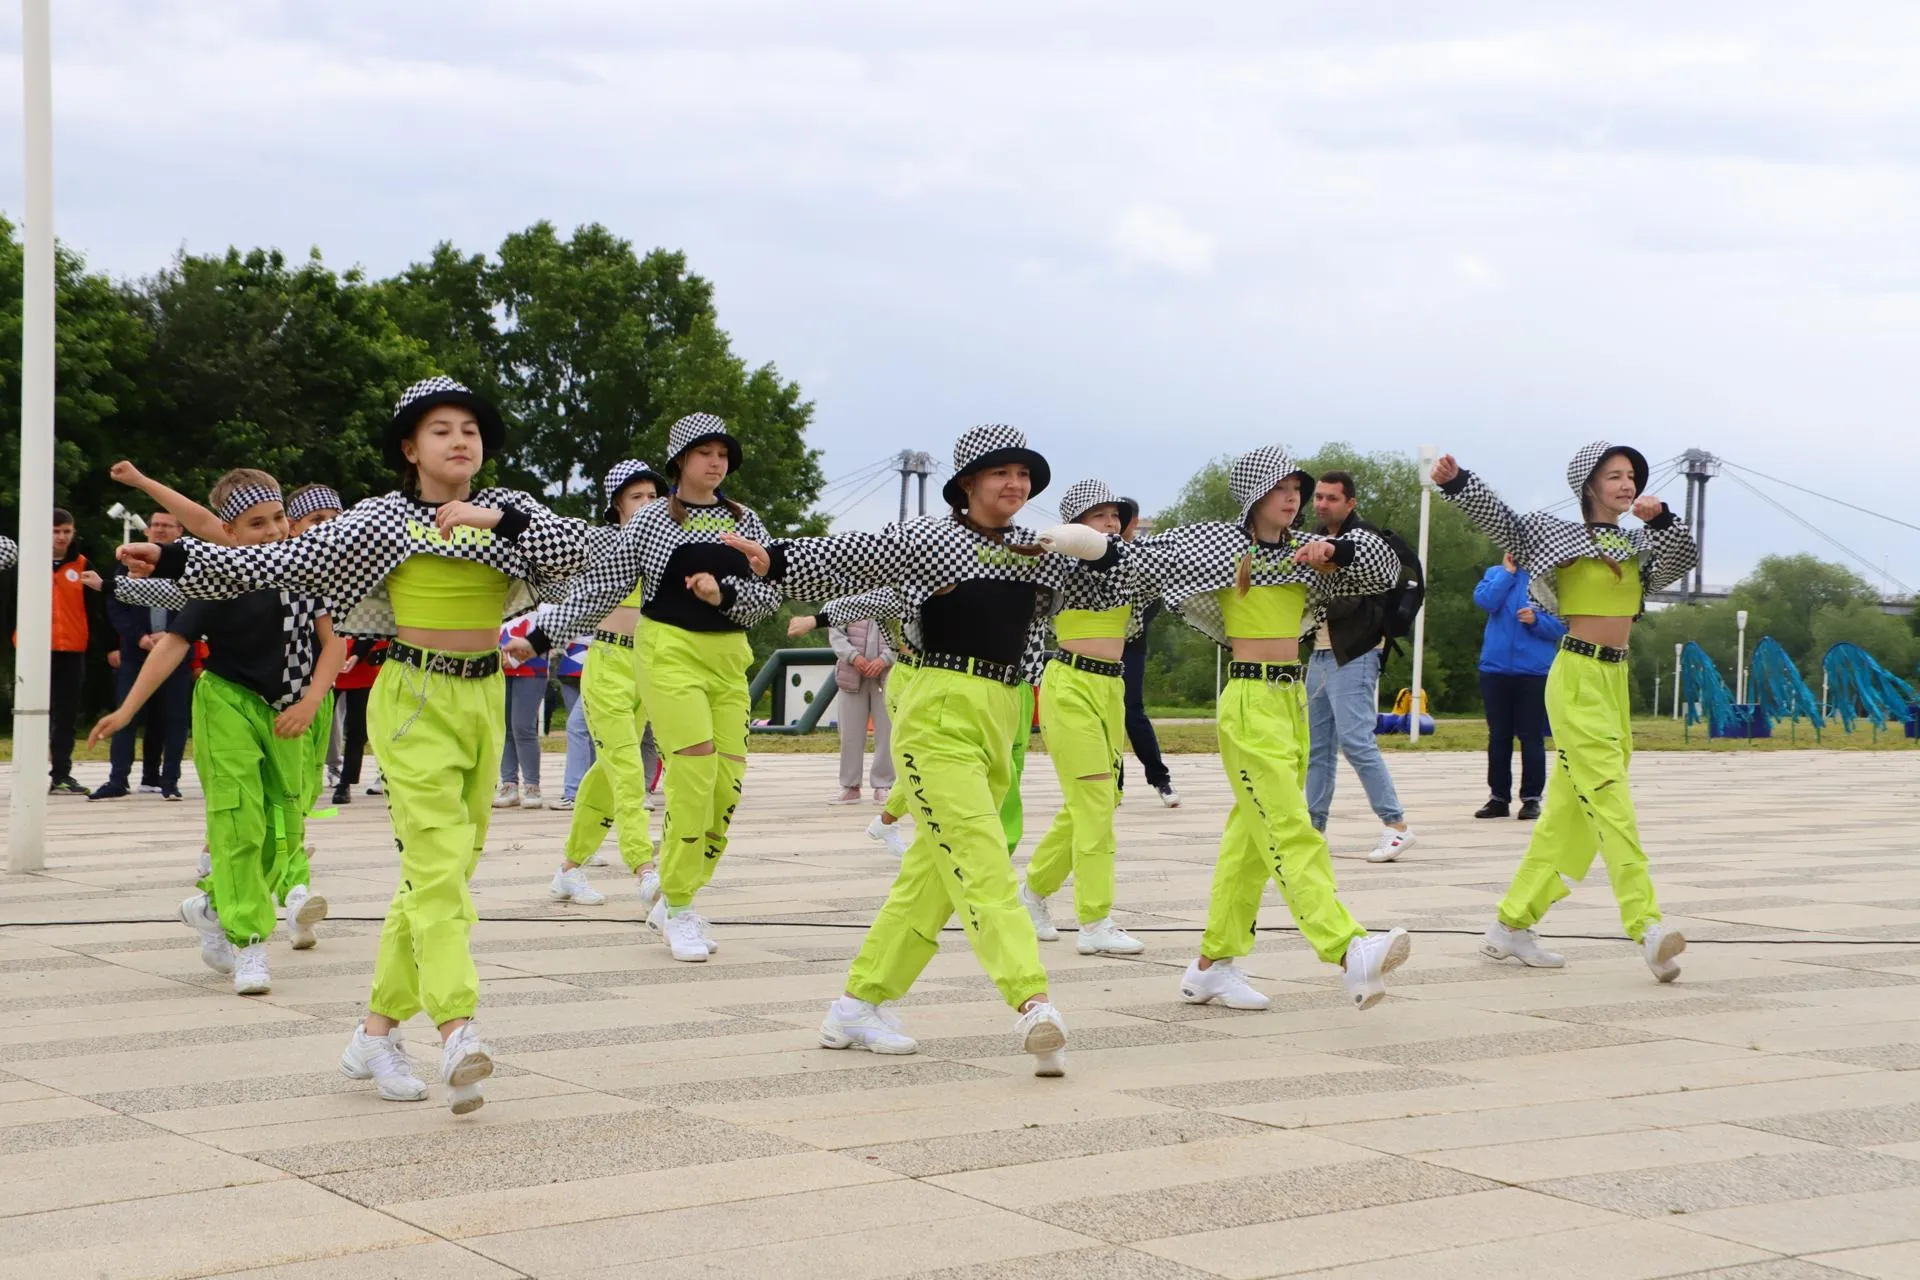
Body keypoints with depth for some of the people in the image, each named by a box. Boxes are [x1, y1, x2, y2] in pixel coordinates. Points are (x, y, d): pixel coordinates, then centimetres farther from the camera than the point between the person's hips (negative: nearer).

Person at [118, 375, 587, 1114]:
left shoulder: (505, 509, 6)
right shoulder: (385, 521, -2)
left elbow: (573, 549, -9)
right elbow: (282, 562, -2)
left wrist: (497, 518, -21)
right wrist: (177, 560, -5)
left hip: (484, 700, 5)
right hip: (414, 701, -4)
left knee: (445, 870, 7)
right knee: (437, 864, -17)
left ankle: (377, 1033, 16)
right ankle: (457, 1031, -27)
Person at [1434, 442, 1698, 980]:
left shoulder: (1638, 545, 14)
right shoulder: (1563, 537, -2)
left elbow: (1685, 557, 8)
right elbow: (1499, 520, -6)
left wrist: (1661, 518, -9)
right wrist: (1455, 481, -21)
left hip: (1615, 680, 7)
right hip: (1578, 678, -7)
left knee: (1569, 810, 8)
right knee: (1610, 801, -16)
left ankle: (1511, 925, 15)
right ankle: (1647, 927, -24)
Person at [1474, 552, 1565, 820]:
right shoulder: (1496, 573, 8)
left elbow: (1562, 625, -3)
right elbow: (1484, 601, -11)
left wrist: (1536, 620, -19)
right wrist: (1508, 572, -8)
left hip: (1535, 670, -3)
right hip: (1495, 668, 3)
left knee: (1532, 738, 1)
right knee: (1498, 737, 9)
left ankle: (1531, 798, 8)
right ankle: (1499, 797, 17)